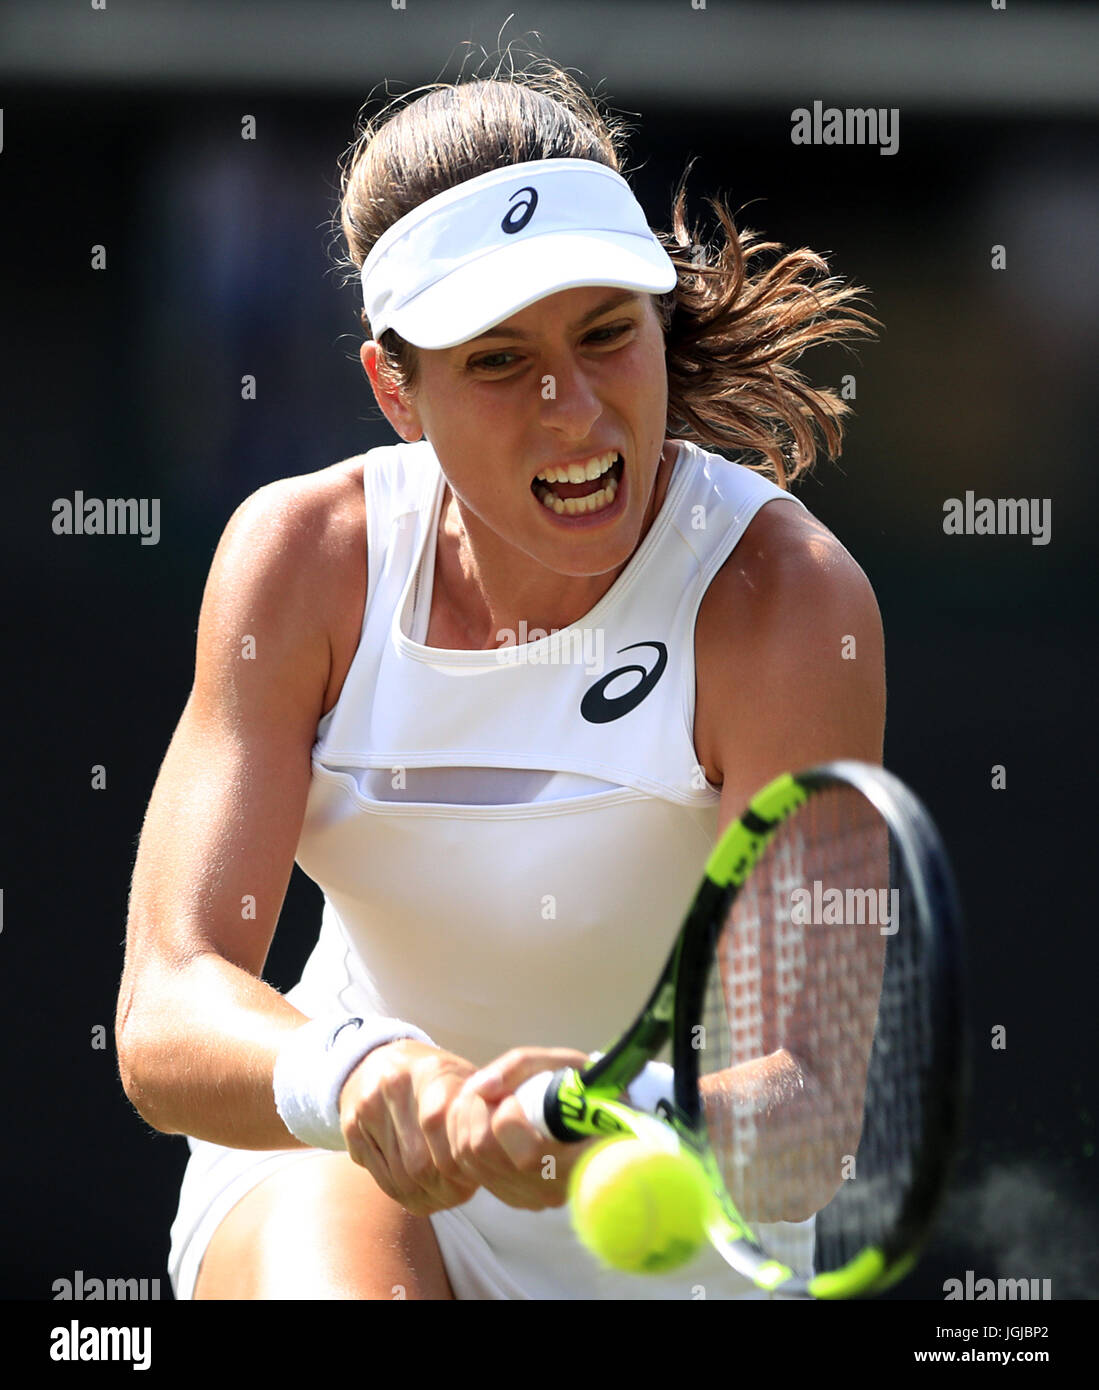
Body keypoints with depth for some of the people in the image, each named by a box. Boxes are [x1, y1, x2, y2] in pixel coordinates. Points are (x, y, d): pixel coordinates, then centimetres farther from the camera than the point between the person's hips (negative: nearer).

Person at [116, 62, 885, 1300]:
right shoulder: (301, 558, -13)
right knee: (325, 1238, -29)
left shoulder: (785, 599, -21)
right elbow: (166, 1016, -23)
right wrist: (350, 1078, -45)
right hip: (328, 1168, 0)